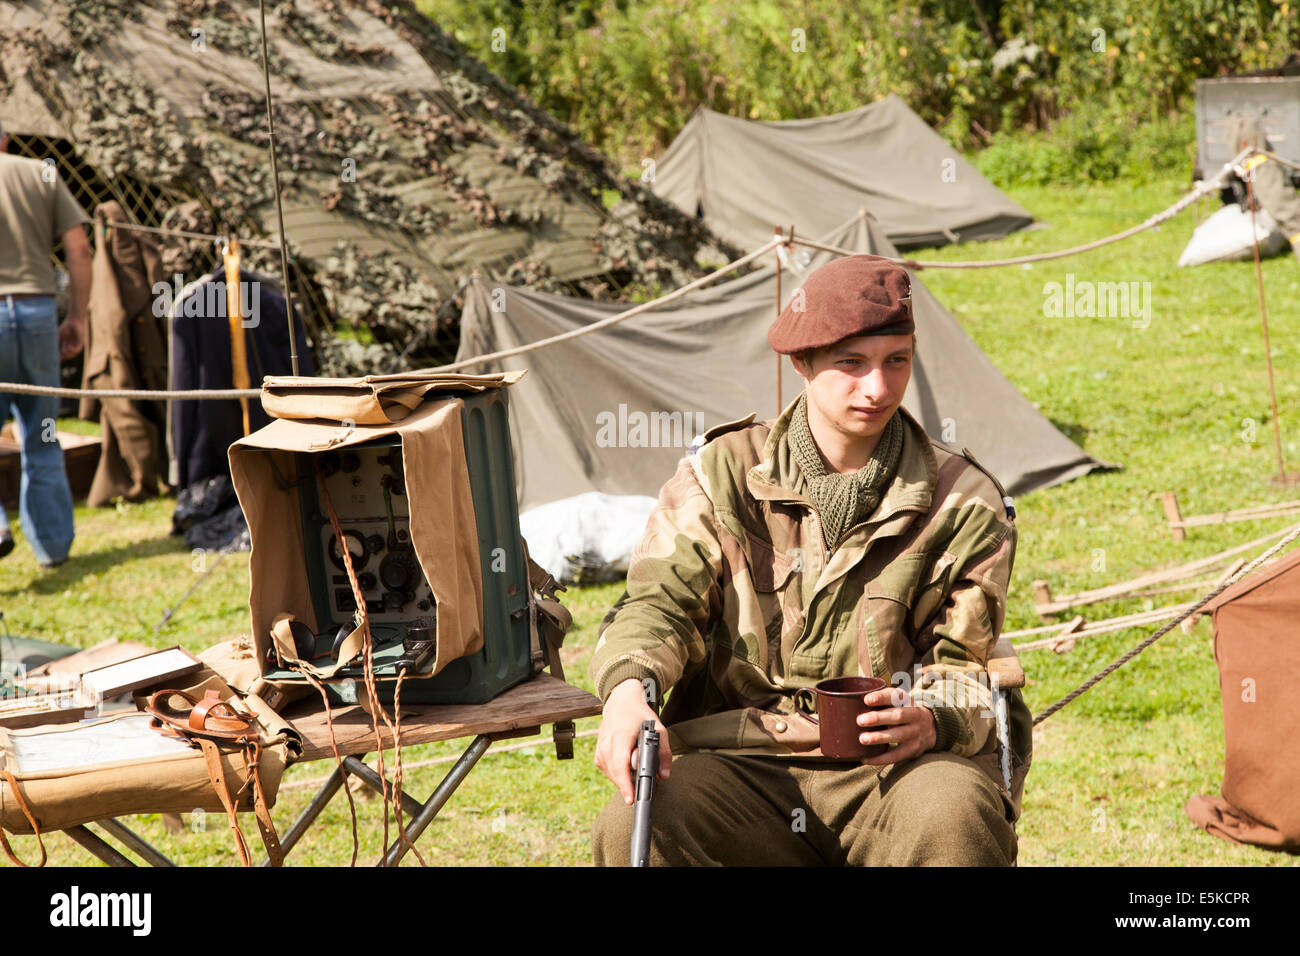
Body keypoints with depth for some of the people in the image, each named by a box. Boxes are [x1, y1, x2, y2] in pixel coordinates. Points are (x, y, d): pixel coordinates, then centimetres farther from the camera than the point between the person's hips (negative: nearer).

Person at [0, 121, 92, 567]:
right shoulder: (42, 175, 9)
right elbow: (79, 249, 3)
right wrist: (77, 318, 9)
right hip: (38, 312, 3)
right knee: (42, 440, 13)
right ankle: (52, 544, 18)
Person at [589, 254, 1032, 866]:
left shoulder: (964, 503, 6)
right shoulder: (719, 475, 7)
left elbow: (964, 666, 8)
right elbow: (658, 601, 1)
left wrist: (930, 719, -18)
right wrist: (629, 688, -24)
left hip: (894, 769, 0)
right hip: (744, 767, 1)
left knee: (951, 820, -36)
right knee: (632, 826, -30)